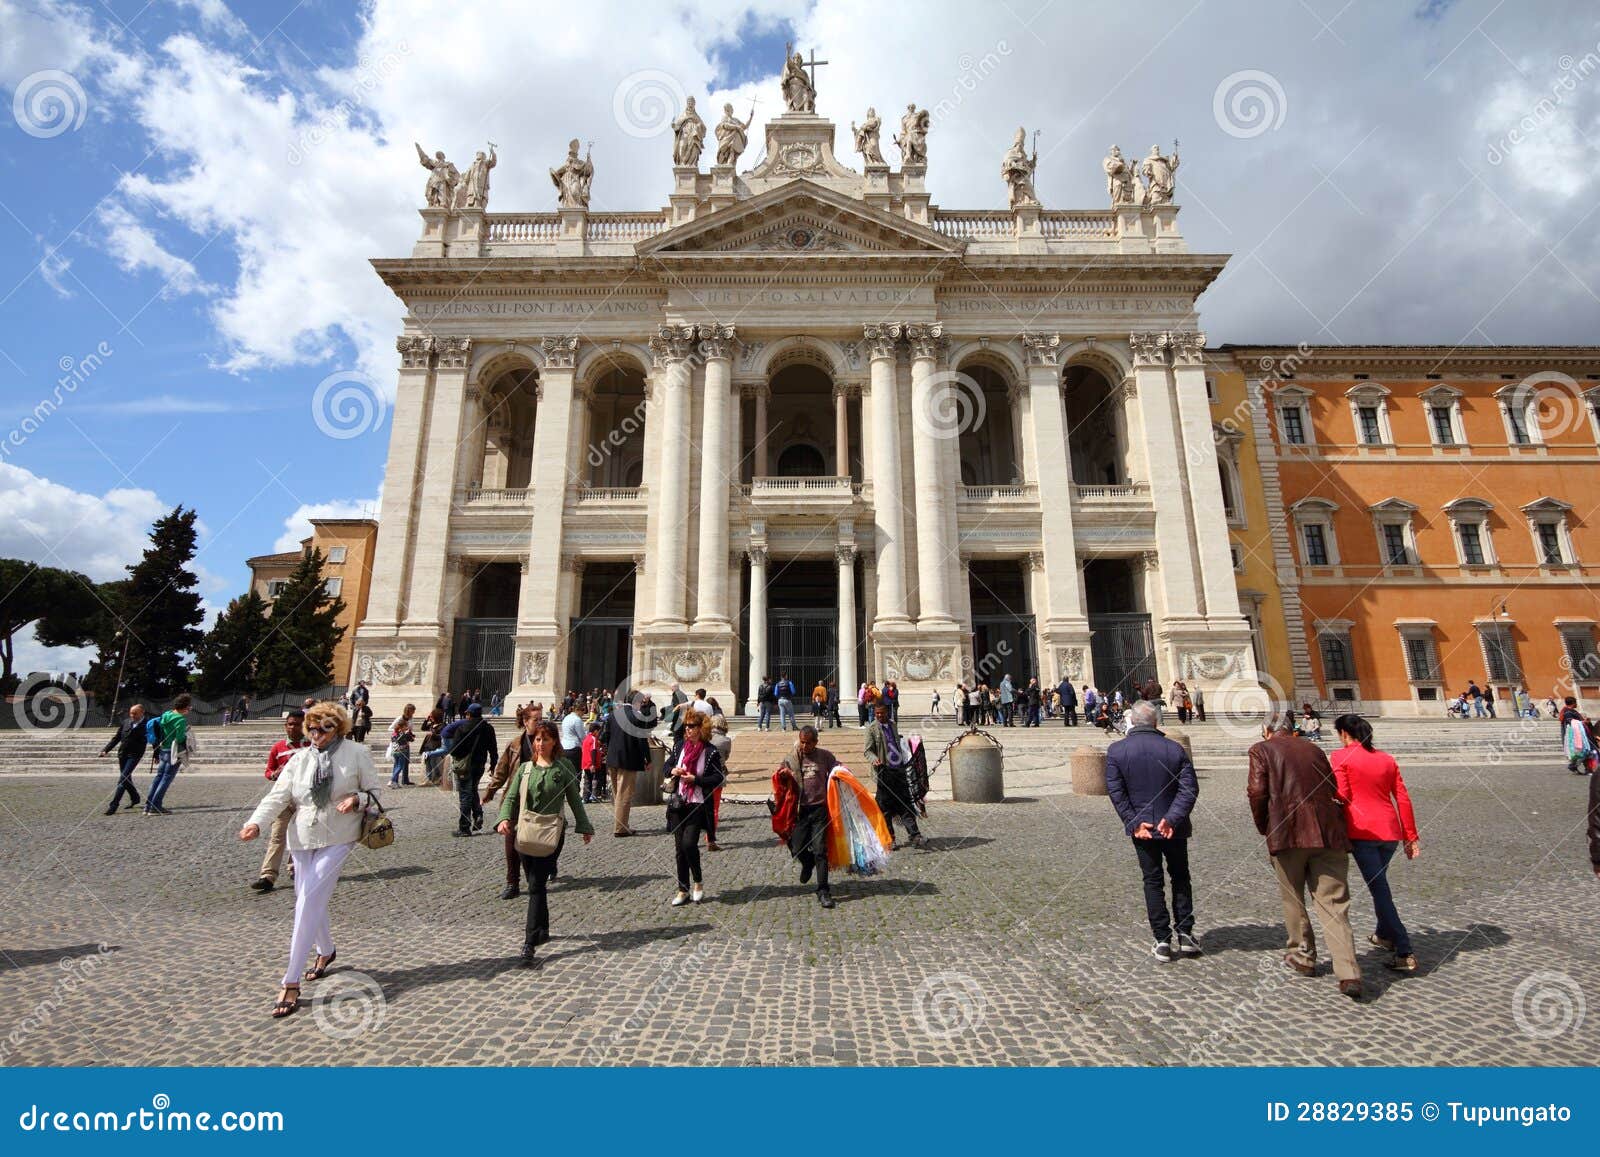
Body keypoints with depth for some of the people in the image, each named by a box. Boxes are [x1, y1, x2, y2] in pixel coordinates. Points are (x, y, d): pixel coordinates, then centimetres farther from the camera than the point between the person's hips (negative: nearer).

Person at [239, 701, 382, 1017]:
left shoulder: (356, 753, -5)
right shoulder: (299, 758, 3)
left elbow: (375, 791, 0)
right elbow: (278, 796, -5)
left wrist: (357, 799, -20)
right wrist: (255, 822, -20)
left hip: (337, 839, -5)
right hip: (302, 839, 5)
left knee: (309, 903, -11)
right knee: (309, 902, 16)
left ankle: (291, 983, -3)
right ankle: (326, 951, 43)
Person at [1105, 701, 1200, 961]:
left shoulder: (1116, 751, -7)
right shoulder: (1175, 748, -5)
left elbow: (1116, 792, -11)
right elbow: (1190, 788, -11)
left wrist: (1133, 823, -9)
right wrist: (1171, 818, -15)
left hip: (1142, 827, 0)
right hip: (1173, 827, 1)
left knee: (1153, 881, 9)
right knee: (1180, 878, 19)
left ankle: (1162, 941, 12)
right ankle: (1185, 934, 20)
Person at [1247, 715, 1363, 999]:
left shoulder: (1261, 750, 4)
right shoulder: (1314, 749, 17)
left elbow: (1258, 792, -6)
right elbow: (1334, 790, 16)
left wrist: (1264, 829, 8)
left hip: (1287, 834, -3)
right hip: (1328, 832, 4)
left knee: (1293, 899, 15)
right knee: (1333, 904, 4)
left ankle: (1303, 958, 27)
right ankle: (1349, 974, -5)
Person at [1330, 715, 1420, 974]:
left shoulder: (1340, 757, -6)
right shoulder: (1387, 759, 11)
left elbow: (1341, 796, -12)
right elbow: (1403, 799, 9)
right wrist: (1411, 836, 14)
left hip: (1361, 831, -6)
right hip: (1390, 831, 7)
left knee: (1379, 889, -2)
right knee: (1379, 883, 24)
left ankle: (1405, 953, -5)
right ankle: (1384, 935, 38)